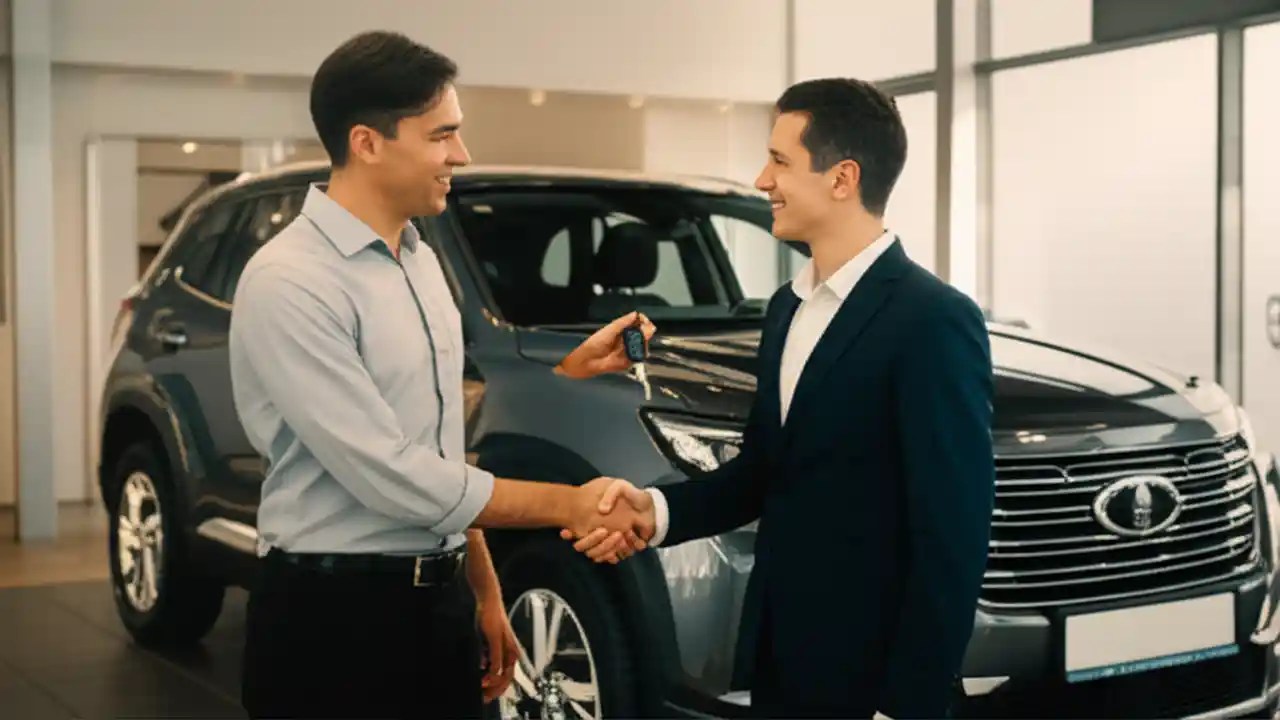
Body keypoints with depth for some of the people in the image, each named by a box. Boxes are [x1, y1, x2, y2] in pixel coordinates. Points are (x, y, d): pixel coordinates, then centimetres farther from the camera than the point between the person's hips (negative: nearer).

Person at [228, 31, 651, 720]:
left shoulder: (421, 260, 8)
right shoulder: (290, 283, -18)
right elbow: (391, 477, -22)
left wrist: (483, 593, 15)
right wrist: (571, 505, -16)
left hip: (437, 602, 7)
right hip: (333, 617, -7)